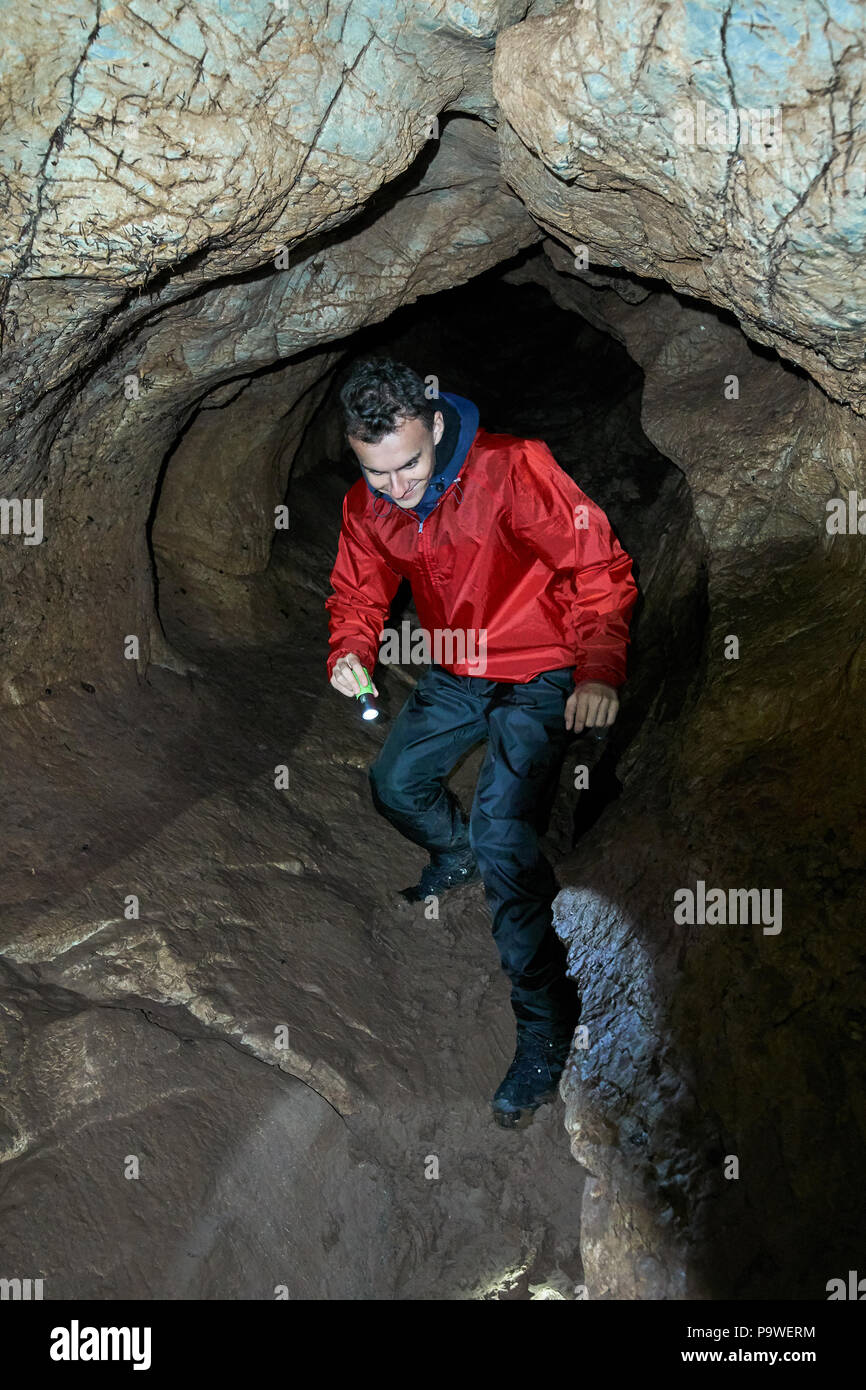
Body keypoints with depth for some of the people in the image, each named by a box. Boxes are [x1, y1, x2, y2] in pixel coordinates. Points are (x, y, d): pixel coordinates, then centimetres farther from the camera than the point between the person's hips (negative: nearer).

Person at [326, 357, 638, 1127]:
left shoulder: (514, 469, -24)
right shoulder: (367, 504, -5)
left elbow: (600, 569, -20)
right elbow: (357, 593, 10)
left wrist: (598, 671, -33)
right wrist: (350, 653, -12)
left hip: (541, 673, -7)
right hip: (455, 673, 7)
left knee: (504, 835, -21)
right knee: (395, 784, 14)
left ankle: (545, 1026, -9)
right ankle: (457, 851, 49)